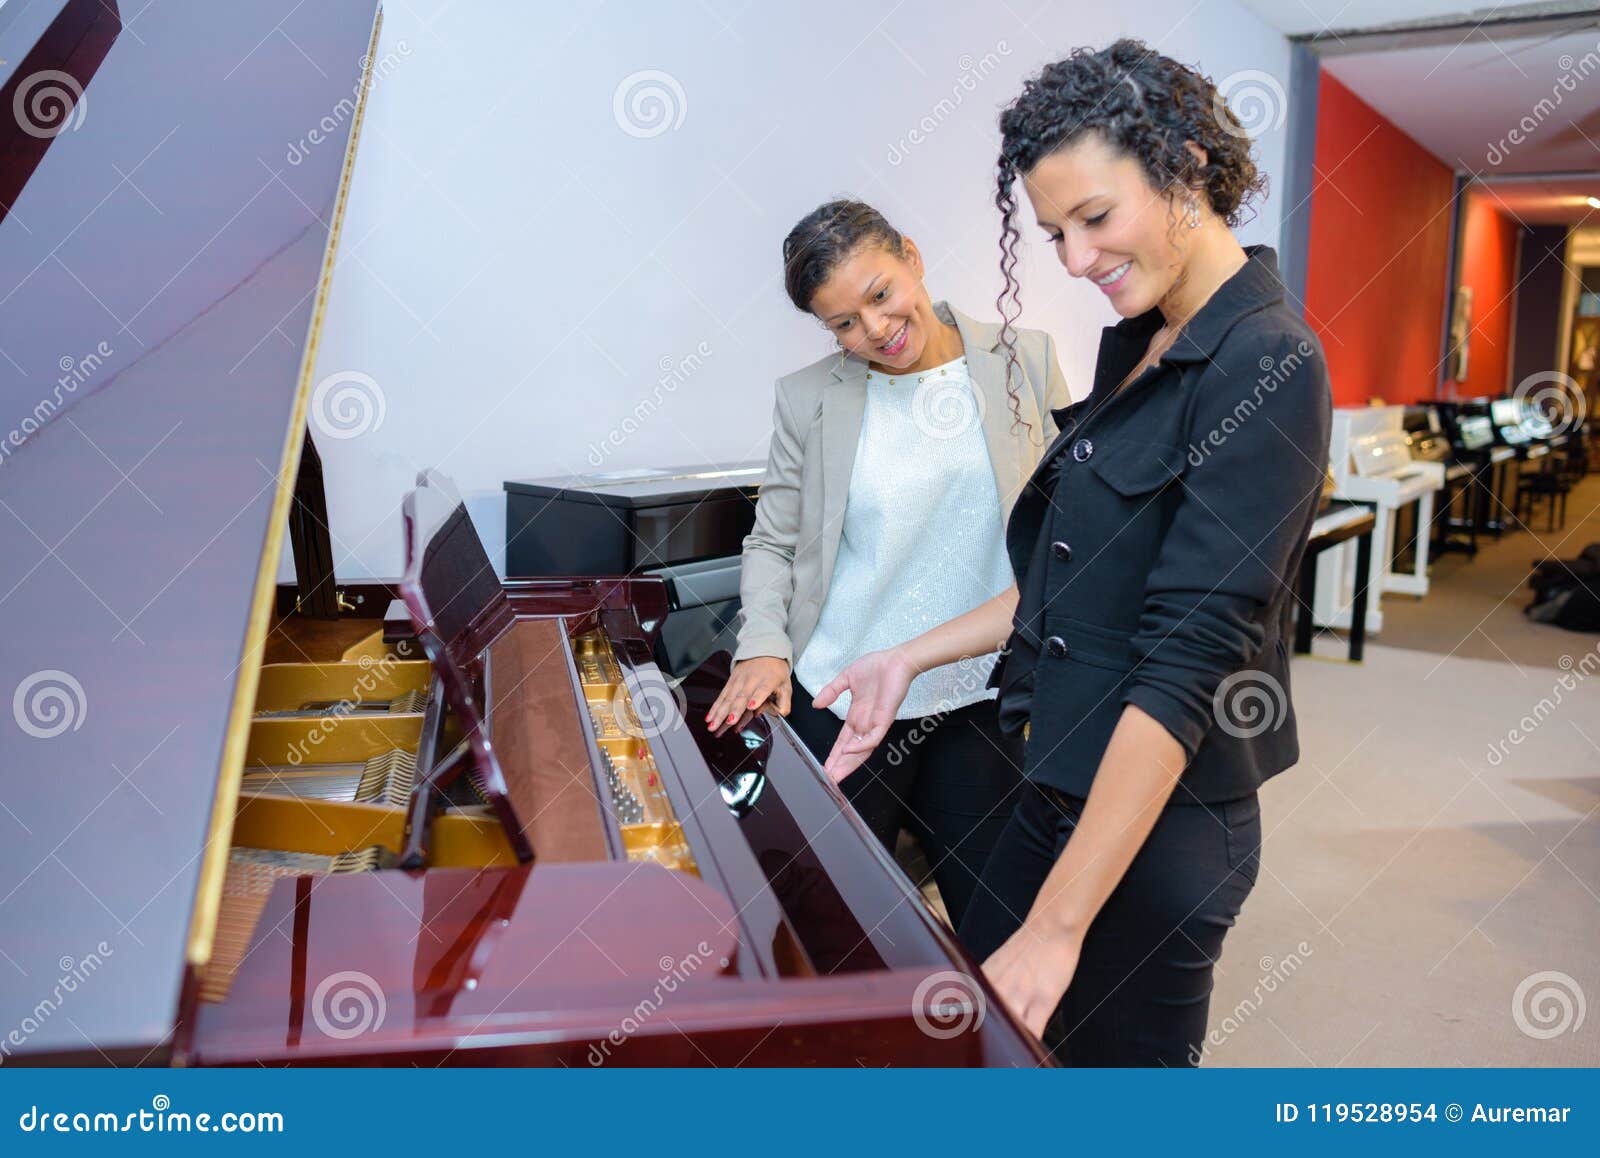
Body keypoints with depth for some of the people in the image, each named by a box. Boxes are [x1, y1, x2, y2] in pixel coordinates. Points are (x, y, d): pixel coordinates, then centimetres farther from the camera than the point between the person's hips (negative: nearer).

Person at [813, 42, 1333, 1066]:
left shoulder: (1267, 369, -18)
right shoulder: (1139, 348, 8)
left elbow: (1187, 663, -25)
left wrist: (1057, 924, -25)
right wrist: (912, 660, 10)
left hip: (1159, 822, -8)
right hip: (1064, 789, 8)